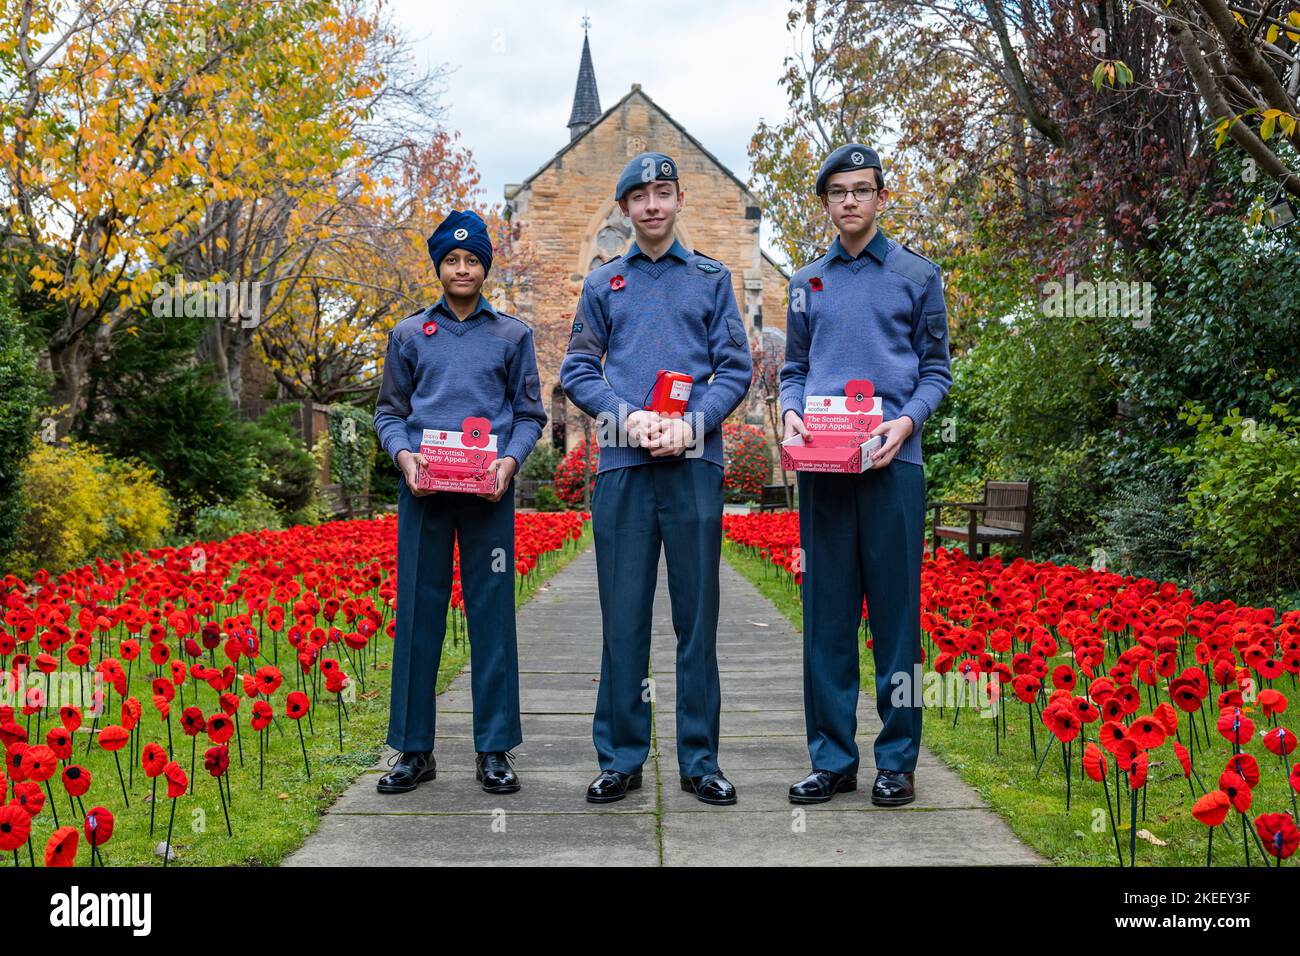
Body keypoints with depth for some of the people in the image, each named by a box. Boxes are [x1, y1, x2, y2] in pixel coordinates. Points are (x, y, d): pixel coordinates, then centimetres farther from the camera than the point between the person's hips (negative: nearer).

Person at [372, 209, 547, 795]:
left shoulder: (512, 335, 12)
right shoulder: (409, 334, 14)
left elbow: (530, 414, 10)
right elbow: (389, 412, 13)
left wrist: (510, 459, -9)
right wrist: (403, 454, -8)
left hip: (488, 490, 0)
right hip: (423, 489, 1)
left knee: (492, 615, 0)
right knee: (418, 614, 1)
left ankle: (494, 751, 7)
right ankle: (414, 749, 10)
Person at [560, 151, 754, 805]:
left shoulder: (712, 279, 13)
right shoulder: (602, 284, 14)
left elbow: (735, 369, 6)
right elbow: (577, 372, 9)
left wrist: (690, 424, -11)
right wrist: (629, 416, -9)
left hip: (694, 462, 0)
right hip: (622, 464, 1)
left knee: (697, 611, 2)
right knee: (623, 614, 2)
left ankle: (700, 760, 10)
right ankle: (621, 758, 11)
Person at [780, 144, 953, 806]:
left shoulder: (917, 275, 8)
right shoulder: (807, 283, 16)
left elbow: (935, 370, 6)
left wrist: (906, 422, -12)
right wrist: (789, 412, -4)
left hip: (891, 462, -2)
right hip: (821, 467, 3)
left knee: (895, 611, 0)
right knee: (827, 614, 4)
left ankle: (897, 759, 9)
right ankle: (832, 758, 12)